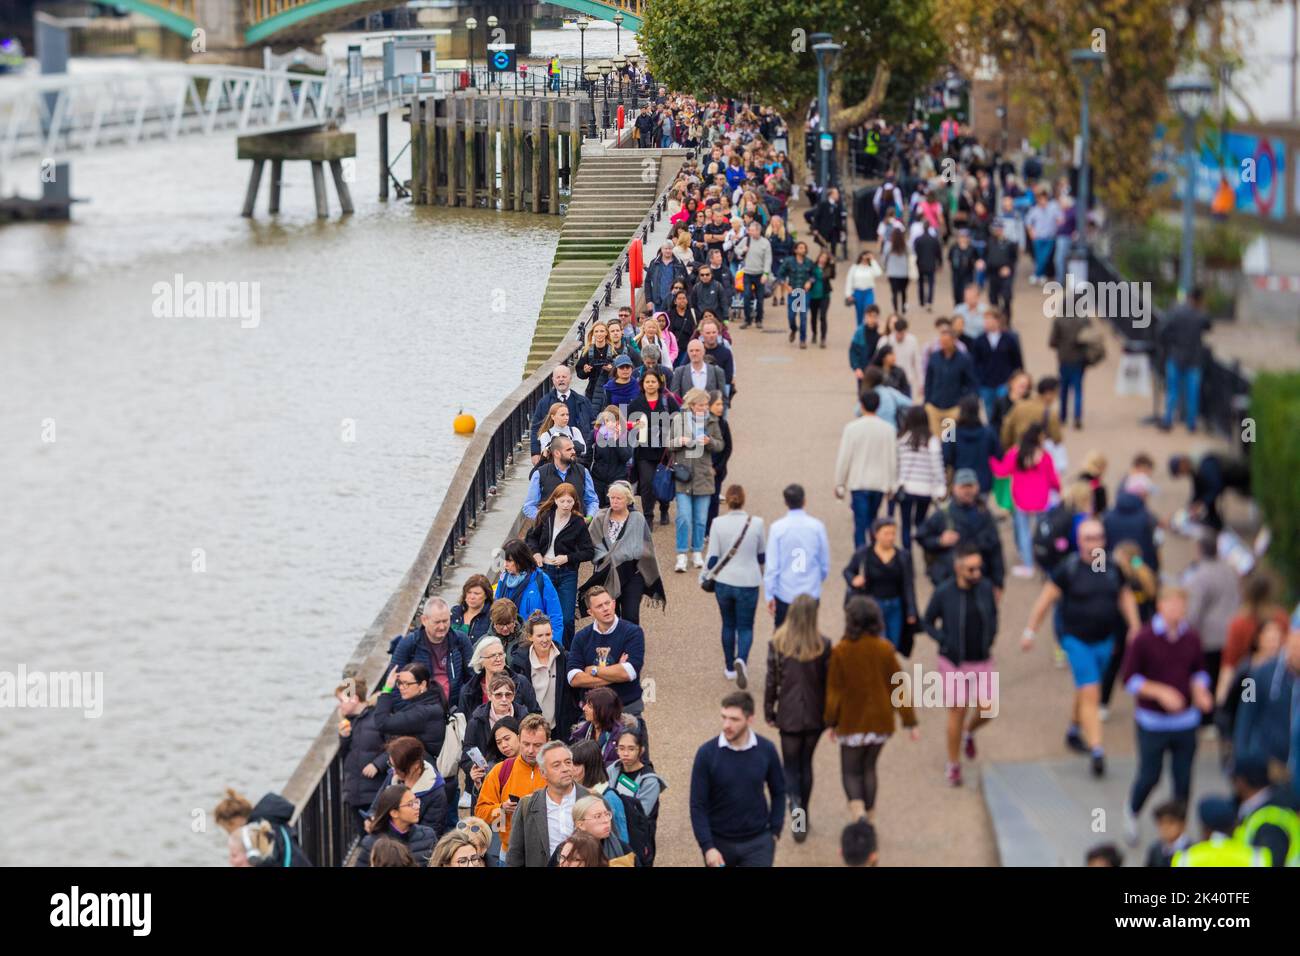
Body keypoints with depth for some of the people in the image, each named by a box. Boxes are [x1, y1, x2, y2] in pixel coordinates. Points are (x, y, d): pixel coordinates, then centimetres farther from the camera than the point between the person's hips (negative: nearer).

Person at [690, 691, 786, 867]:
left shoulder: (766, 750, -8)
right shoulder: (707, 753, -14)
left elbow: (778, 792, 7)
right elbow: (698, 805, -10)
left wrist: (775, 831, 1)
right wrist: (707, 847, -16)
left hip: (758, 843, 0)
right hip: (719, 842, 0)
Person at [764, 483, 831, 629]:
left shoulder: (778, 528, -10)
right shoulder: (817, 527, -5)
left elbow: (772, 565, -9)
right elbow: (825, 563, 3)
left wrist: (770, 594, -2)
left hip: (784, 594, -1)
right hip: (811, 593, 1)